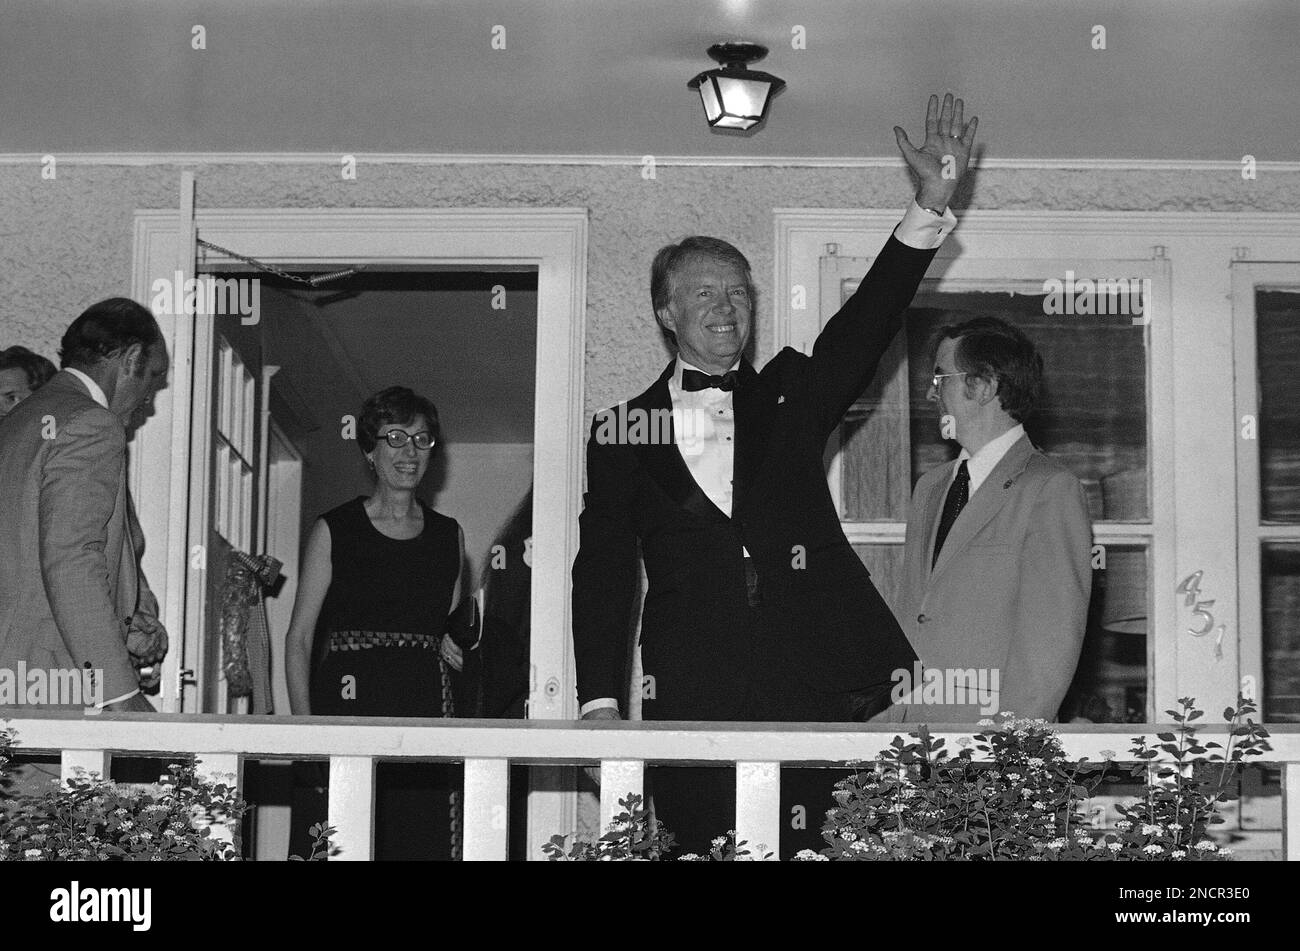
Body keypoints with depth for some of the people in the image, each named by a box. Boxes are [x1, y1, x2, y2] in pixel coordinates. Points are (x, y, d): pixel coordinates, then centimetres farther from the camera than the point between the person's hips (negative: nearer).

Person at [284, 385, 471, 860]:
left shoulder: (449, 536, 16)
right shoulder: (333, 531, 5)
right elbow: (298, 638, 2)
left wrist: (457, 646, 3)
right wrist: (304, 725, -9)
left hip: (424, 713, 3)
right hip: (344, 710, -3)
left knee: (422, 839, -4)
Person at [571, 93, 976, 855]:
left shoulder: (791, 394, 15)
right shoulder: (623, 431, 12)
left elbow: (865, 328, 1)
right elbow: (604, 572, 8)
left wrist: (931, 207, -12)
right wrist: (601, 701, -3)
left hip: (814, 687, 1)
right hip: (692, 703, 0)